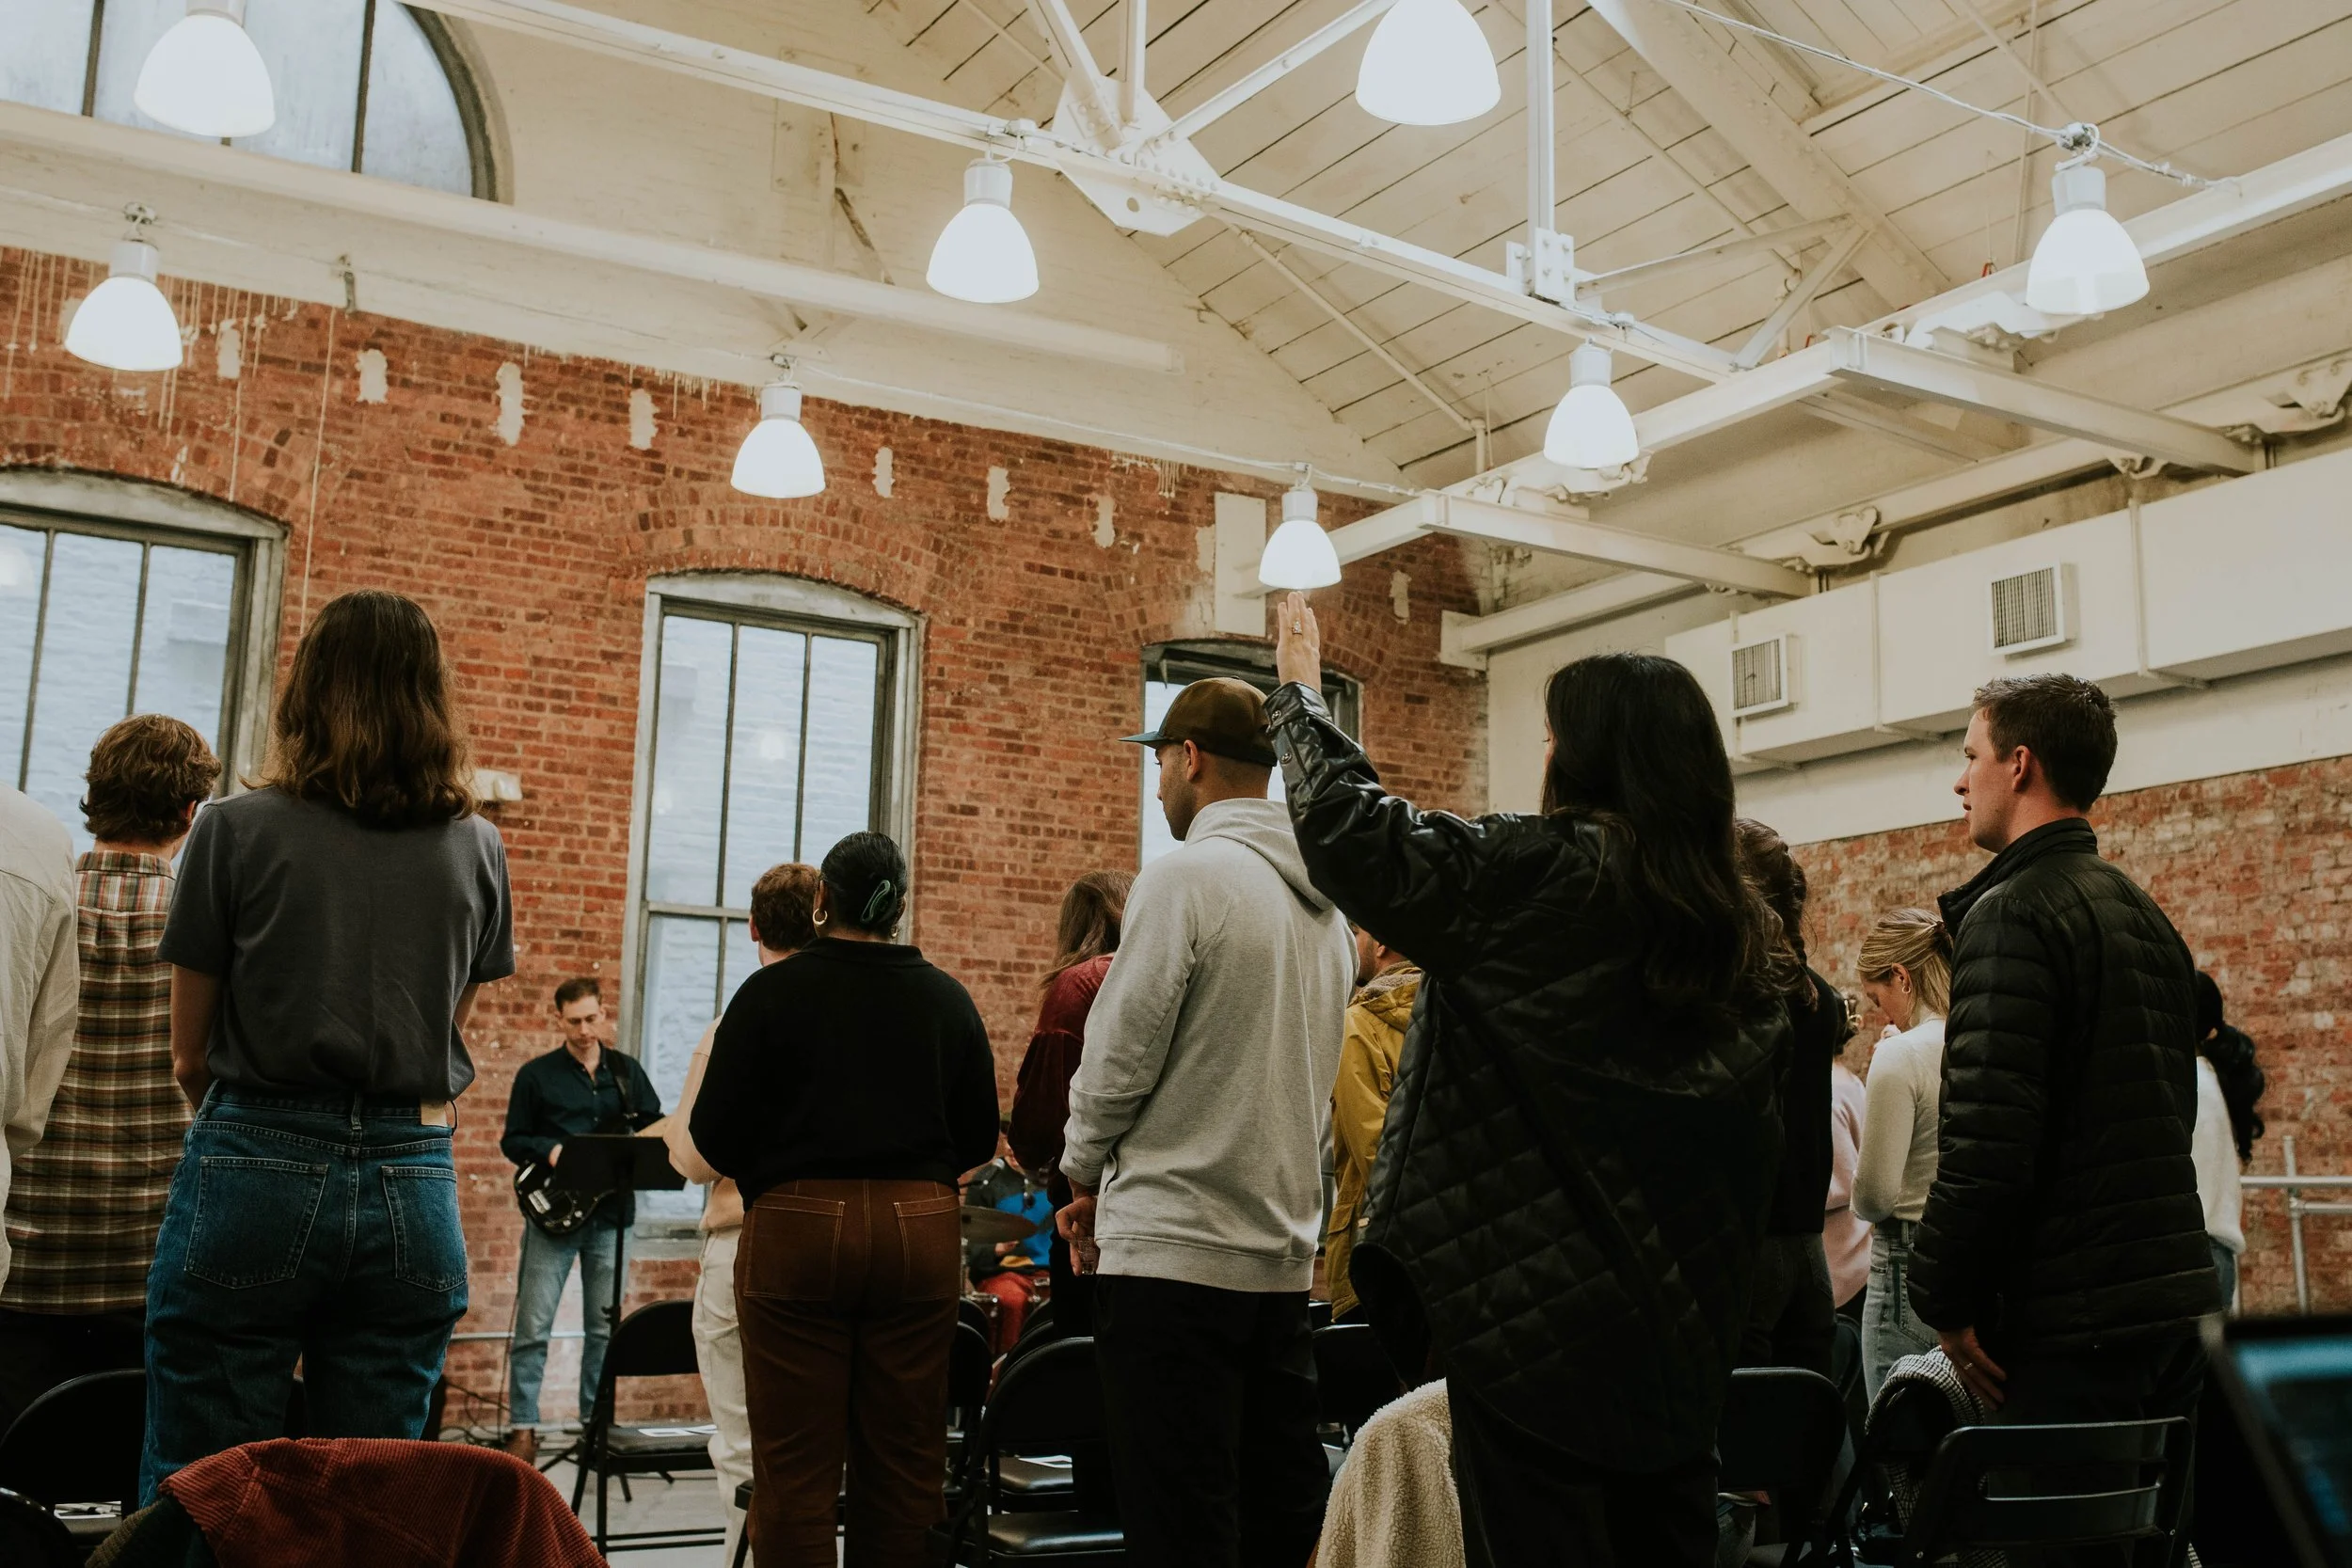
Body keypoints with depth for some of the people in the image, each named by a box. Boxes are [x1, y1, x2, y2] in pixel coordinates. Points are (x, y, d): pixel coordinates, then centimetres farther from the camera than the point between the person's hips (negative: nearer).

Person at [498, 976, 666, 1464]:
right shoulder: (536, 1074, 2)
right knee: (533, 1327, -5)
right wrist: (549, 1152, -16)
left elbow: (657, 1128, 13)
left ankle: (595, 1421, 16)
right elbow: (512, 1141, 3)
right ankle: (523, 1426, 2)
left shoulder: (627, 1071, 10)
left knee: (604, 1327, 7)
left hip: (611, 1212, 3)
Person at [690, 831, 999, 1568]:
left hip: (797, 1229, -2)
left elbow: (716, 1131, -3)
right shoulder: (948, 1000, 5)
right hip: (923, 1230, 3)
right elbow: (979, 1136, 9)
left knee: (795, 1468, 3)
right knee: (907, 1466, 9)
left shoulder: (772, 991, -3)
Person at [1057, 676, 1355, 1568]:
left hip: (1174, 1255, -7)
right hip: (1285, 1255, 7)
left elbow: (1118, 1057, -11)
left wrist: (1085, 1173, 8)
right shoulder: (1324, 902, 12)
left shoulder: (1186, 876, -11)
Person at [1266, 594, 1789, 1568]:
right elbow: (1759, 1153, 12)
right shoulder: (1744, 931, 6)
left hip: (1540, 1317, -7)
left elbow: (1351, 832, -9)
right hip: (1680, 1332, 7)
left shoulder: (1543, 870, -14)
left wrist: (1298, 691, 4)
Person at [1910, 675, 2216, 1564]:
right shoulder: (2148, 917, 14)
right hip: (2175, 1299, 9)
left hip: (2068, 1323, -9)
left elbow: (1986, 1138, -22)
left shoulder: (2013, 912, -14)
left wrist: (1945, 1299, -11)